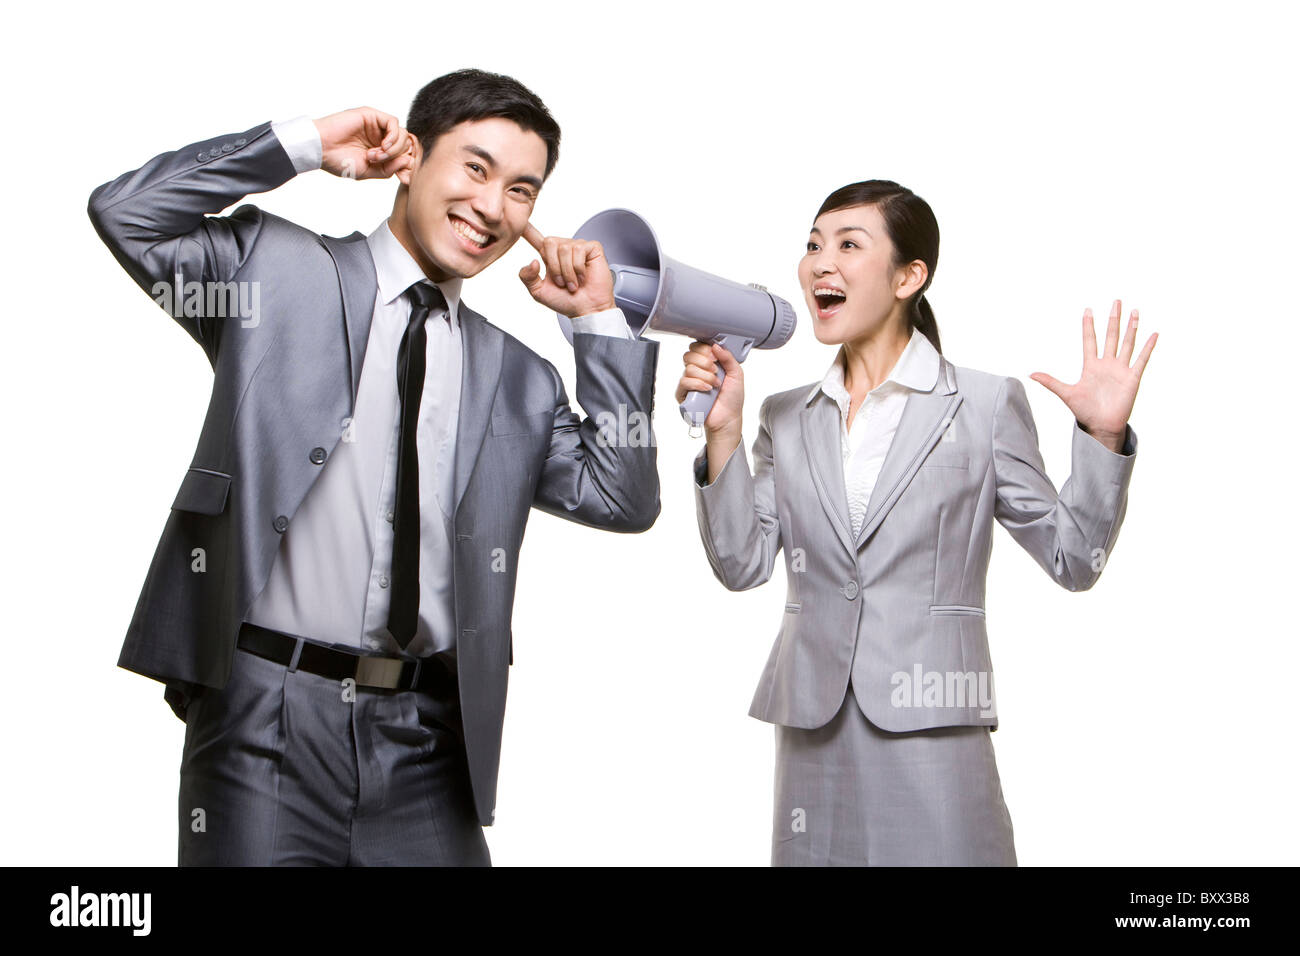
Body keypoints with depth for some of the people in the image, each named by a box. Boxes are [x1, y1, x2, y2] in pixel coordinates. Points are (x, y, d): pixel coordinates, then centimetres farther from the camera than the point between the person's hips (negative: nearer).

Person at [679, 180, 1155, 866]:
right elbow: (742, 566, 4)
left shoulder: (986, 404, 1)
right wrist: (721, 432, -3)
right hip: (812, 733, 3)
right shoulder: (786, 418, 11)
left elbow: (1072, 559, 1)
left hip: (933, 738, -3)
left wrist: (1103, 437, -12)